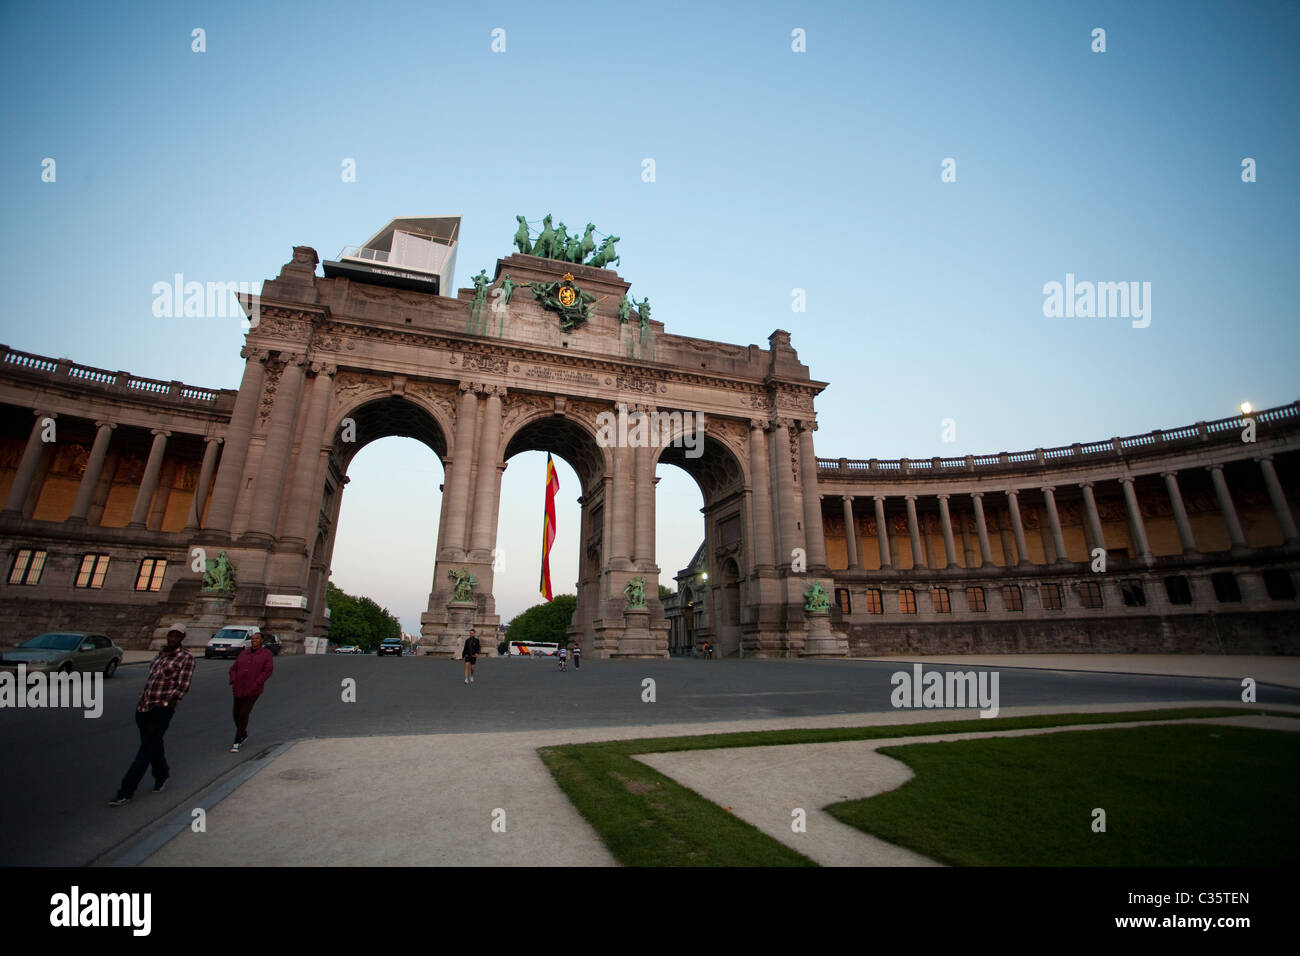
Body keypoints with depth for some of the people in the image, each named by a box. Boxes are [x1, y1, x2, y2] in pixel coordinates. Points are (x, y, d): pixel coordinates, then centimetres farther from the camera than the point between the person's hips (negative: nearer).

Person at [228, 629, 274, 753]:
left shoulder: (266, 653, -2)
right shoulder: (243, 653, 10)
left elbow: (268, 670, -9)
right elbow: (233, 669, 14)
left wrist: (256, 684, -16)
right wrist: (233, 682, -1)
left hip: (253, 691, -5)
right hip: (239, 689, 5)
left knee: (243, 714, -8)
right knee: (236, 714, 11)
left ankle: (237, 742, 3)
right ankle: (244, 735, 35)